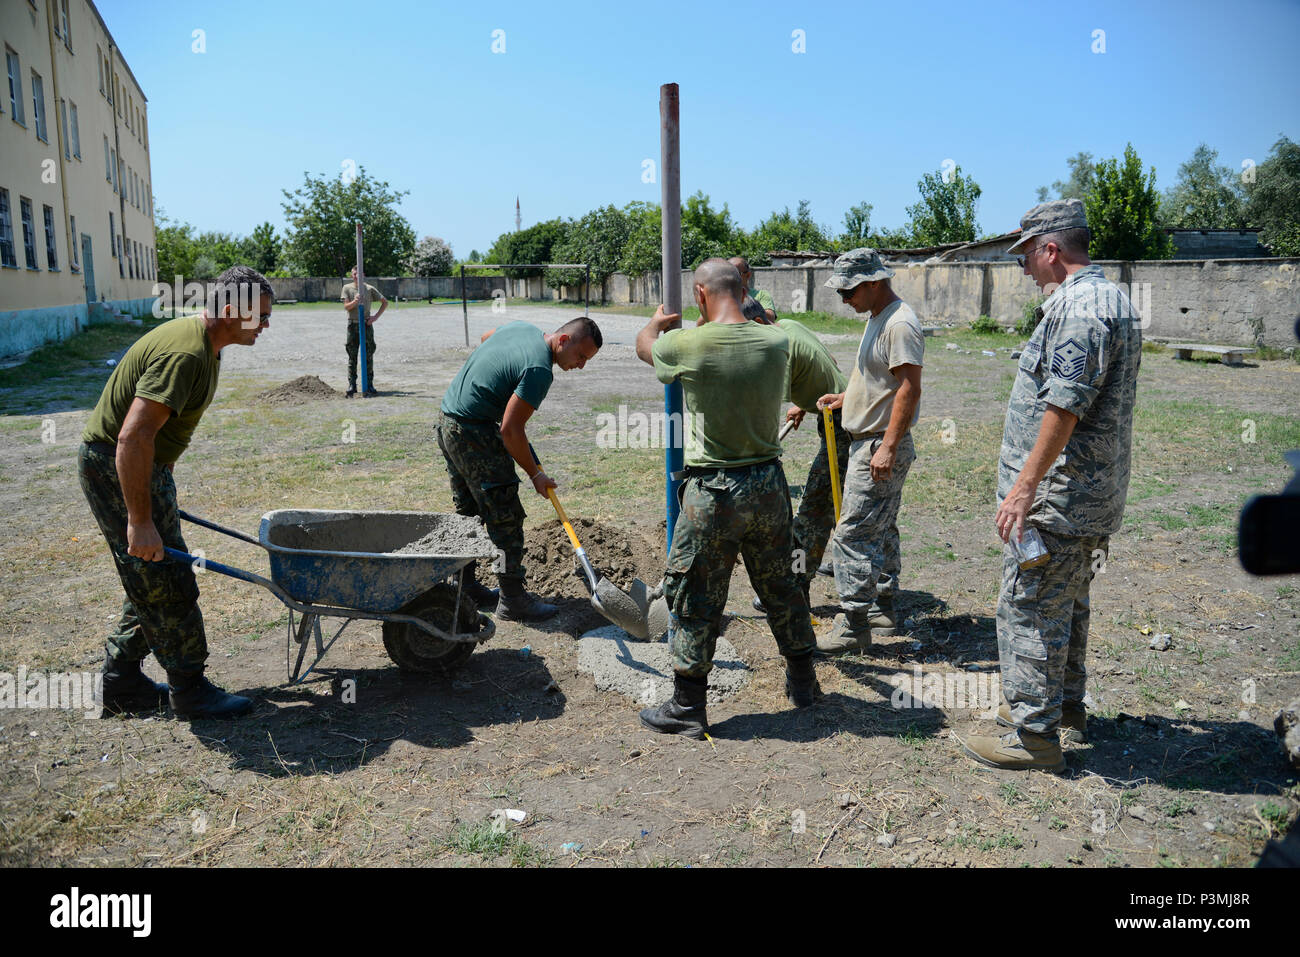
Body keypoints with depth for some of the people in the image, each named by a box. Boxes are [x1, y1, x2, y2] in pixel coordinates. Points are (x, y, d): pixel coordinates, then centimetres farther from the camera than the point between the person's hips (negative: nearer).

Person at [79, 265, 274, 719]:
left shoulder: (202, 344, 8)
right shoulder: (184, 354, -26)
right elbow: (133, 436, -32)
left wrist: (161, 488, 25)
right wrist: (140, 521, -30)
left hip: (142, 464, 10)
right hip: (115, 467, -10)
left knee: (151, 579, 16)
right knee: (167, 582, -2)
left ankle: (121, 682, 27)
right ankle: (189, 690, 11)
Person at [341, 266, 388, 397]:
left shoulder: (369, 288, 5)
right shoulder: (347, 288, 5)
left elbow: (385, 302, 8)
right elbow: (346, 306, -3)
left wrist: (376, 317, -3)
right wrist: (354, 302, -25)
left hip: (366, 324, 0)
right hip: (353, 325, 0)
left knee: (368, 357, 1)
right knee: (352, 357, 2)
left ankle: (369, 386, 6)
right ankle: (351, 387, 4)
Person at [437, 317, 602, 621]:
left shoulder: (524, 327, 7)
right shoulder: (539, 370, -21)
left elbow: (486, 336, 30)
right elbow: (510, 430, -22)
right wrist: (535, 474, -10)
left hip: (447, 422, 10)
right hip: (473, 433, -10)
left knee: (467, 513, 19)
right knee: (506, 518, -4)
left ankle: (464, 586, 29)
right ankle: (512, 601, 1)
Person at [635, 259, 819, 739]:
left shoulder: (688, 344, -15)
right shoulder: (776, 342, -3)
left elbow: (644, 343, 8)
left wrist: (658, 321, 31)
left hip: (713, 490, -4)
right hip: (769, 483, 5)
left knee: (695, 599, 8)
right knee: (780, 586, 21)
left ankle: (688, 707, 17)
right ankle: (802, 681, 37)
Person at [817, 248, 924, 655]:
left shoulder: (900, 324, -18)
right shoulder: (877, 318, 16)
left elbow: (909, 389, -24)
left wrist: (888, 448, -28)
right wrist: (844, 399, 16)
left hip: (883, 446, -11)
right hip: (868, 441, 11)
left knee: (854, 533, -10)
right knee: (880, 530, 18)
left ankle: (854, 625, -5)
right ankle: (885, 608, 30)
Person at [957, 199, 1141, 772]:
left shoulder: (1077, 306, -19)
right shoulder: (1112, 298, 16)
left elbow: (1064, 406, -26)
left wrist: (1025, 484, -23)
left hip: (1057, 494, -11)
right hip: (1093, 494, 11)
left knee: (1030, 609, -3)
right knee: (1066, 604, 21)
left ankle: (1034, 734, 6)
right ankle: (1066, 707, 35)